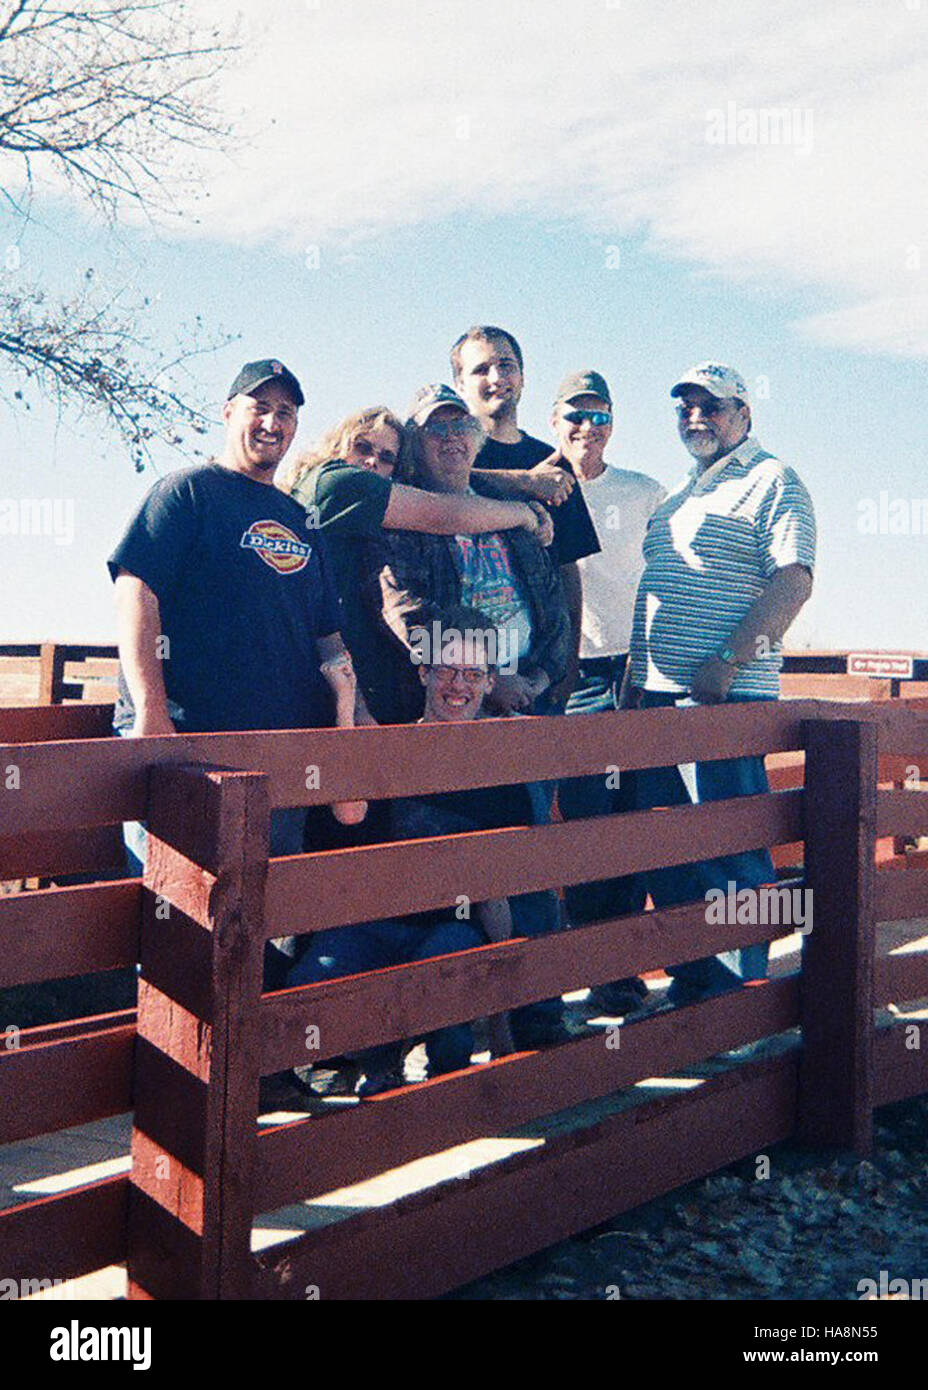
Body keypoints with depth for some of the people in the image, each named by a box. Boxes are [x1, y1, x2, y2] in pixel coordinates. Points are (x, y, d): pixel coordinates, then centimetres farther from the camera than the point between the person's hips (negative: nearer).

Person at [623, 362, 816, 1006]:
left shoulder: (772, 481, -1)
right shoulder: (676, 498, 24)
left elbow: (793, 580, -14)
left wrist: (728, 661, -22)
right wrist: (635, 673, 17)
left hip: (725, 697, -8)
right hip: (657, 696, 8)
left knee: (730, 849, -6)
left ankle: (739, 994, 5)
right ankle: (689, 983, 22)